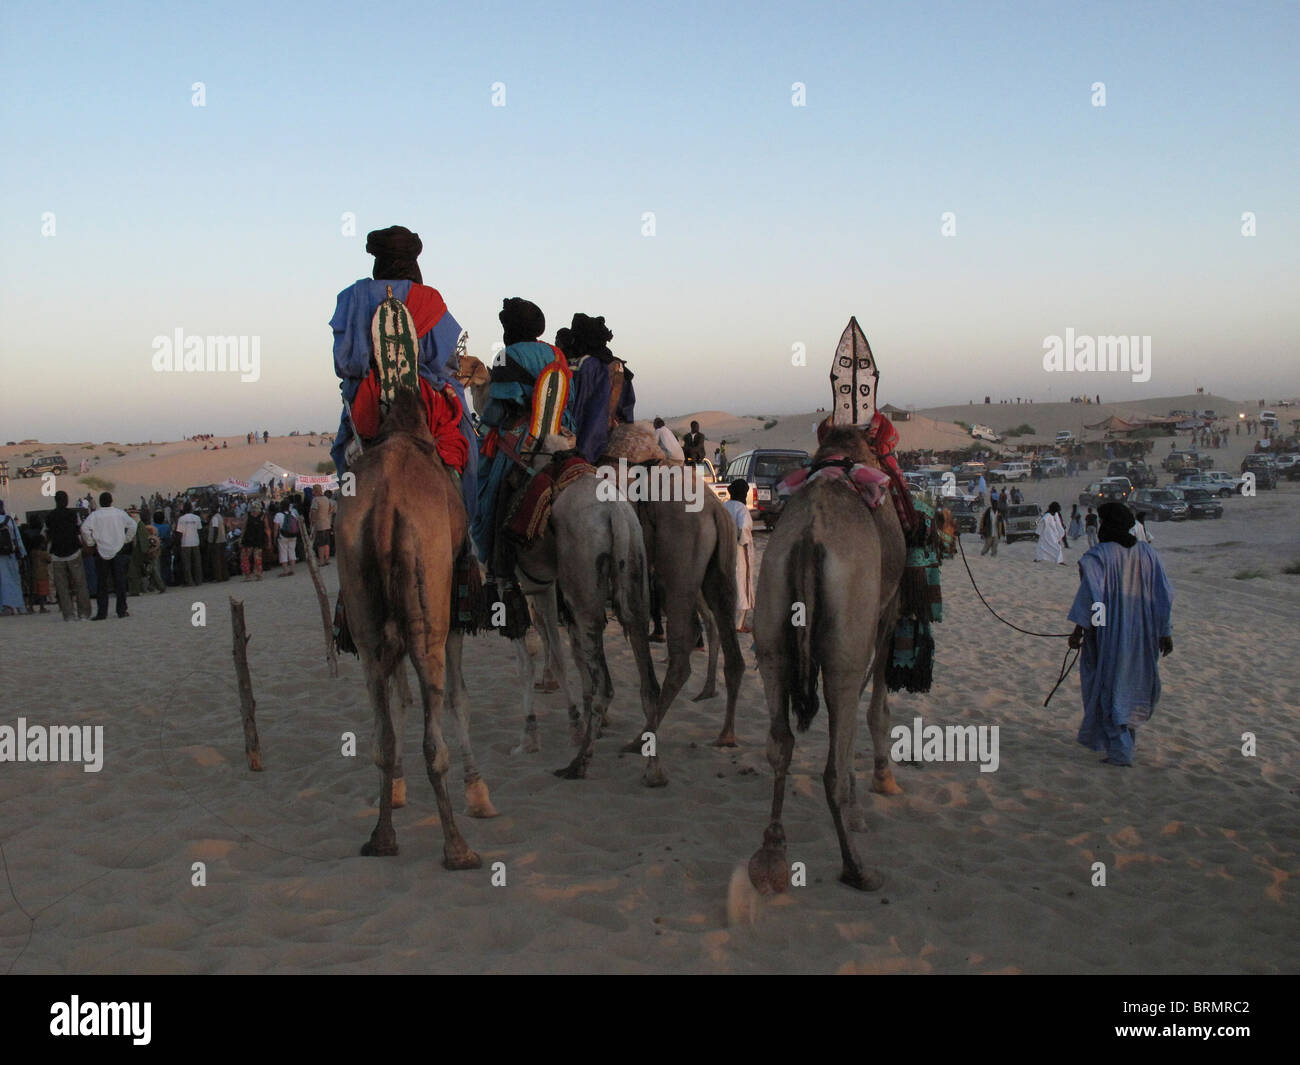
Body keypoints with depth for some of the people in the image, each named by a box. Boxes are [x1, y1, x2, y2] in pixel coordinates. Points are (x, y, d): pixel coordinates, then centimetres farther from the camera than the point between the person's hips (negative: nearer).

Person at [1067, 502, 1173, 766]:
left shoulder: (1097, 555, -11)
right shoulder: (1148, 554, 5)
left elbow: (1090, 593, -22)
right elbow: (1164, 594, 2)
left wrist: (1079, 628, -19)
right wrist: (1166, 631, 5)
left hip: (1108, 633, -5)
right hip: (1141, 634, 5)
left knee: (1108, 688, 3)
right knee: (1132, 684, 21)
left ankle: (1120, 751, -2)